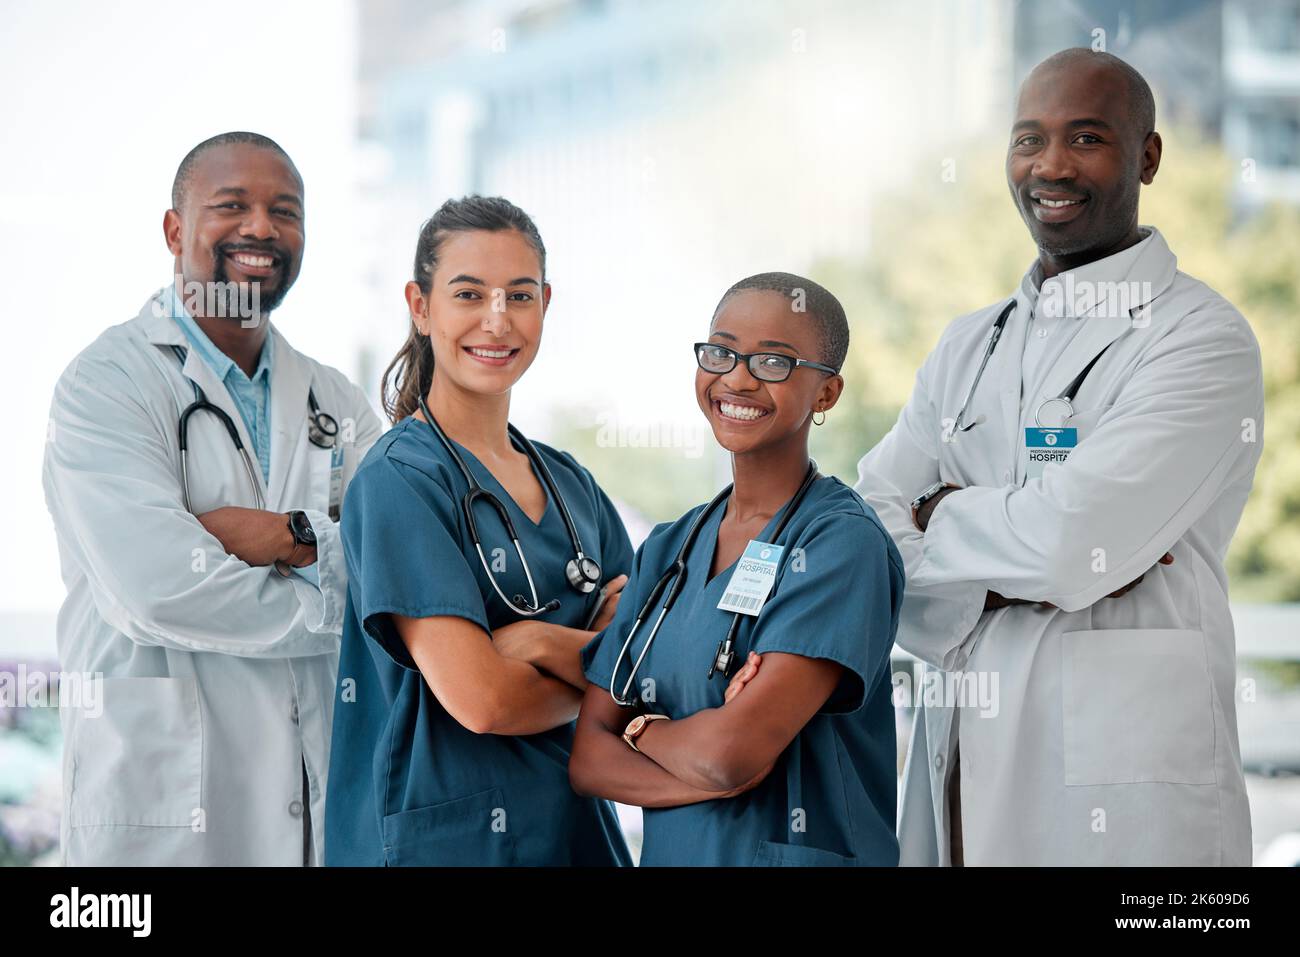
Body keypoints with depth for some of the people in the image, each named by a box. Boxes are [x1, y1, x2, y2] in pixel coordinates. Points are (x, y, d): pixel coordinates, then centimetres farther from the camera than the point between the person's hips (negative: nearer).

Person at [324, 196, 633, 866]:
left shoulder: (570, 483, 9)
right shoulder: (400, 478, -12)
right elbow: (480, 699, -19)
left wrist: (543, 643, -16)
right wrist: (596, 683, -3)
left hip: (576, 828, 6)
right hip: (444, 837, -6)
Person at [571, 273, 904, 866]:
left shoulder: (842, 543, -15)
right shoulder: (668, 549, 5)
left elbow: (734, 750, -25)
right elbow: (587, 757, -1)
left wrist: (643, 728, -5)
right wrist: (712, 777, -18)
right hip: (671, 851, 6)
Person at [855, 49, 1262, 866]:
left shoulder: (1202, 339, -9)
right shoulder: (970, 346, 13)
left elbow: (1066, 543, -20)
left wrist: (938, 519, -1)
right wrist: (1005, 577, -13)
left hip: (1124, 796, -5)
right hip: (959, 768, 6)